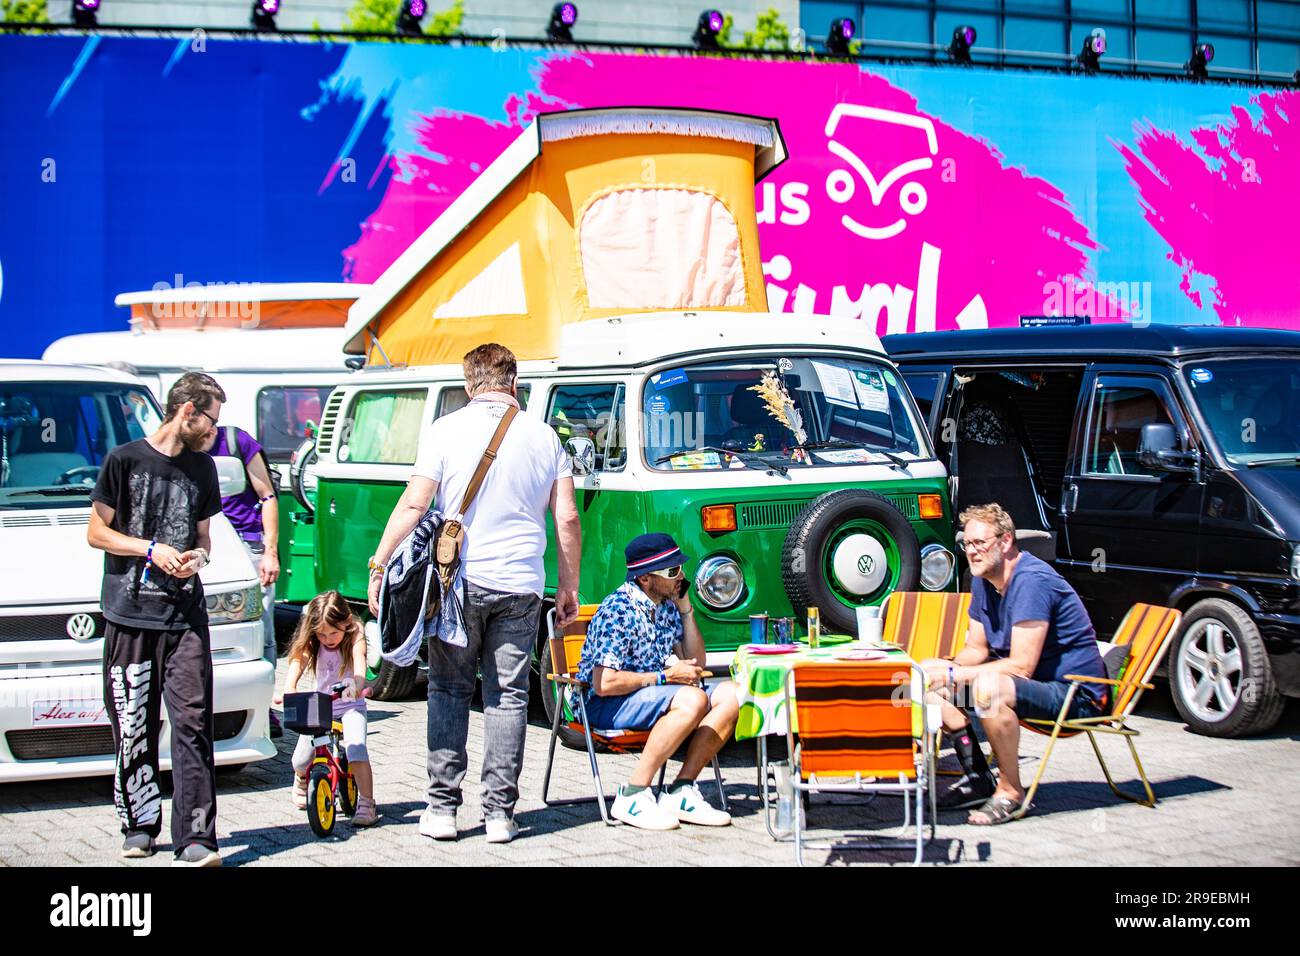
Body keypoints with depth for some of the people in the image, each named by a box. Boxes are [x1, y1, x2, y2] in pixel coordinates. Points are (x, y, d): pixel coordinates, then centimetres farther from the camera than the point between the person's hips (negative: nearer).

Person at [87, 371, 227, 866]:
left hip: (185, 616, 3)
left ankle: (195, 838, -12)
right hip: (130, 616, -2)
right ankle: (139, 825, 16)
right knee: (133, 728, 2)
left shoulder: (202, 468, 15)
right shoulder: (124, 460, 1)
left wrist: (197, 556, 0)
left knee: (192, 723, -8)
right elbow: (97, 532, 2)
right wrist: (152, 549, -9)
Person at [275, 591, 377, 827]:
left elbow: (359, 658, -33)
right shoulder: (311, 642, -6)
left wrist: (358, 680, -55)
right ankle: (301, 781, 36)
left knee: (356, 748, -28)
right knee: (301, 760, -1)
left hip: (351, 704, -3)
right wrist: (288, 690, -42)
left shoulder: (354, 637, -13)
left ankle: (366, 804, -23)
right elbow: (297, 662, -21)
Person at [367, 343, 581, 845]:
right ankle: (500, 813, 5)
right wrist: (569, 587, 16)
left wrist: (378, 565, 0)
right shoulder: (543, 437, 7)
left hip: (458, 581, -2)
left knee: (449, 690, 9)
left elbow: (413, 505, -7)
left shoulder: (445, 431, -2)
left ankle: (443, 806, 6)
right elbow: (567, 518, 7)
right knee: (508, 696, 6)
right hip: (520, 586, 2)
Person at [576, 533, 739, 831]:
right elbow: (604, 683, -24)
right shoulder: (619, 611, -17)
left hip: (653, 695, 9)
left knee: (731, 695, -8)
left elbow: (696, 666, 15)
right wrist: (666, 677, -16)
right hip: (607, 705, -9)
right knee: (692, 700, -32)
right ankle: (632, 796, -26)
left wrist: (686, 610, 4)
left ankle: (680, 792, -12)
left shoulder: (667, 605, 9)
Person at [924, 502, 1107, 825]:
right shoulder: (983, 580, 7)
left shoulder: (1032, 581, -23)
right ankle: (977, 778, 6)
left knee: (988, 688, -38)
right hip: (1035, 685, 10)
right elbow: (977, 649, 13)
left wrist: (953, 674, -25)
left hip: (1075, 692, -10)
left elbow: (1022, 666, -27)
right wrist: (946, 668, -10)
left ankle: (1011, 792, -21)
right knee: (928, 676, 5)